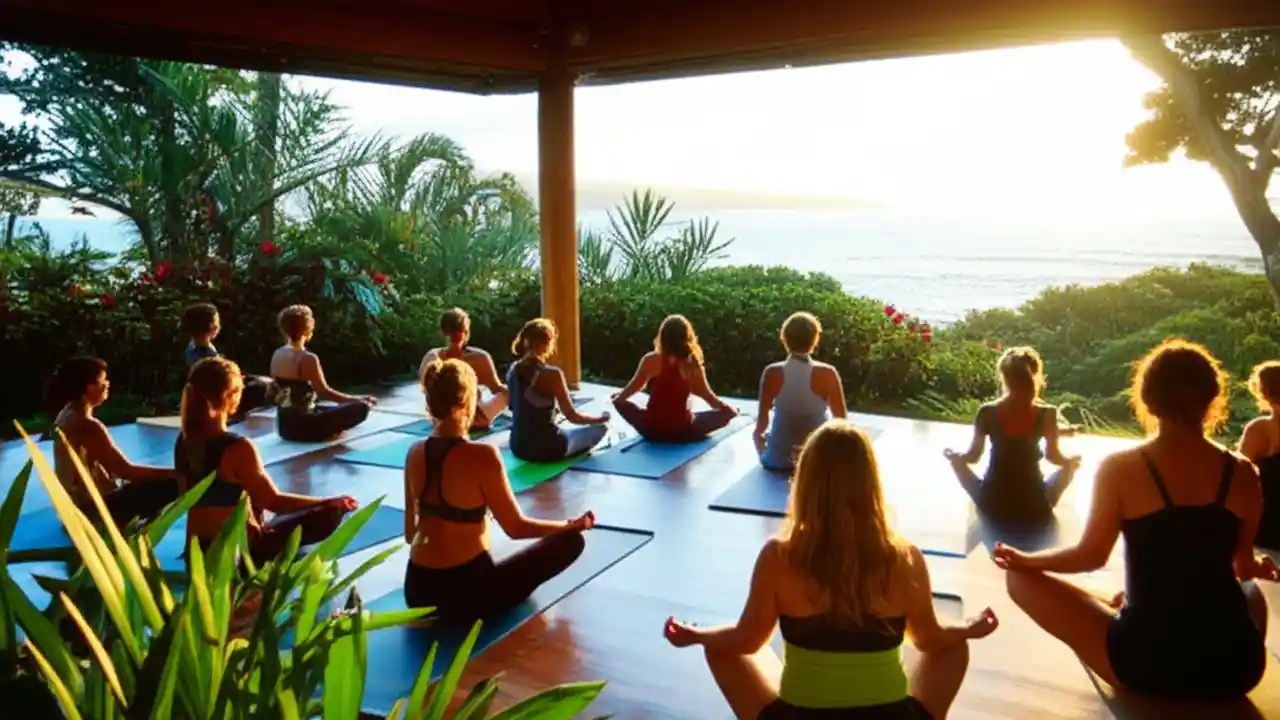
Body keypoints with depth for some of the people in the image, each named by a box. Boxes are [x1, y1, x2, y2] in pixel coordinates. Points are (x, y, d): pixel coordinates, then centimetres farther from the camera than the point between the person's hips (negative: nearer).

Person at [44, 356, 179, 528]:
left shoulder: (67, 414, 5)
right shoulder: (87, 425, -24)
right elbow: (126, 470, -23)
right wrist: (175, 472, -19)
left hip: (78, 504, 10)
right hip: (93, 508, -10)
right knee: (170, 486, -16)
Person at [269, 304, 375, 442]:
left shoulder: (277, 355, 4)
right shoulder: (307, 359, -19)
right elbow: (324, 392, -23)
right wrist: (358, 399, -16)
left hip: (284, 425, 8)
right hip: (303, 426, -8)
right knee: (361, 408, -9)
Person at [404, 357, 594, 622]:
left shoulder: (415, 453, -1)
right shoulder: (481, 456, -21)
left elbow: (410, 533, 9)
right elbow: (517, 528, -13)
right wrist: (574, 524, 2)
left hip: (417, 590, 8)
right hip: (466, 592, -7)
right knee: (570, 540, 1)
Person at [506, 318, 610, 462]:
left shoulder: (513, 370, 0)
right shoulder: (552, 374, -20)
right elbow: (572, 416, -13)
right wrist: (601, 418, 4)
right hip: (546, 449, -7)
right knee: (601, 428, 15)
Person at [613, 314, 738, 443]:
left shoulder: (652, 360, -10)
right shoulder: (694, 365, -7)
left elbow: (634, 387, -1)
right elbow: (708, 396, 1)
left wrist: (616, 398, 19)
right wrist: (729, 410, 18)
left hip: (652, 430, -2)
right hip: (683, 432, 2)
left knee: (620, 403, 22)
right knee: (724, 414, 19)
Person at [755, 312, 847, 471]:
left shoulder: (772, 373, -15)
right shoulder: (827, 374, -16)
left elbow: (762, 420, -8)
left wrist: (759, 433, 14)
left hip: (778, 459, 1)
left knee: (758, 434, 36)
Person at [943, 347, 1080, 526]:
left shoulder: (987, 413, -9)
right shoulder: (1046, 414, -10)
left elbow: (973, 456, -1)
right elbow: (1053, 456, 2)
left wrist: (953, 456, 20)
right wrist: (1072, 460, 23)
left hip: (992, 505, 0)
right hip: (1033, 507, 0)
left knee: (958, 460, 27)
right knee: (1070, 465, 28)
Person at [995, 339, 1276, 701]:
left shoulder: (1121, 468, -11)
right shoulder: (1243, 473, -2)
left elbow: (1090, 556, -5)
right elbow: (1244, 567, 10)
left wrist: (1023, 559, 12)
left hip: (1147, 663, -5)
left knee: (1021, 577, 8)